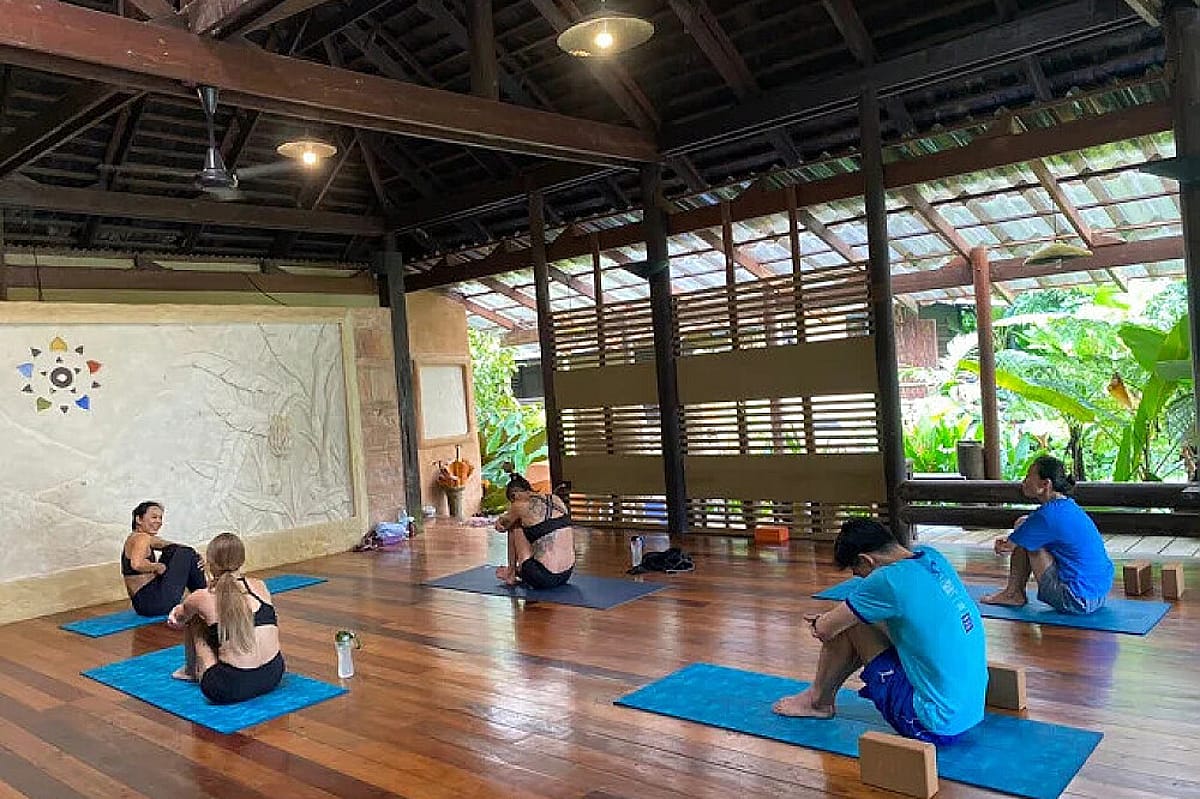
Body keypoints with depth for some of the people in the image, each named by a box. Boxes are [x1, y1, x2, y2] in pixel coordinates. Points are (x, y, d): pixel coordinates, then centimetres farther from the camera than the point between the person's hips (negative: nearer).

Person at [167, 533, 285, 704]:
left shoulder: (204, 598, -5)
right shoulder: (261, 587, 5)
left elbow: (179, 615, 19)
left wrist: (177, 613, 45)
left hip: (230, 689, -4)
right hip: (274, 677, 4)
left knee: (193, 620, 18)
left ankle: (192, 670, 39)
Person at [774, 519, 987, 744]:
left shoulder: (888, 581, -22)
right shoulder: (932, 557, 1)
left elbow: (825, 630, -11)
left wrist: (818, 623, 12)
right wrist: (827, 620, 11)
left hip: (936, 724, -8)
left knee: (848, 626, -1)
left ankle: (820, 702, 20)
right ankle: (823, 694, 33)